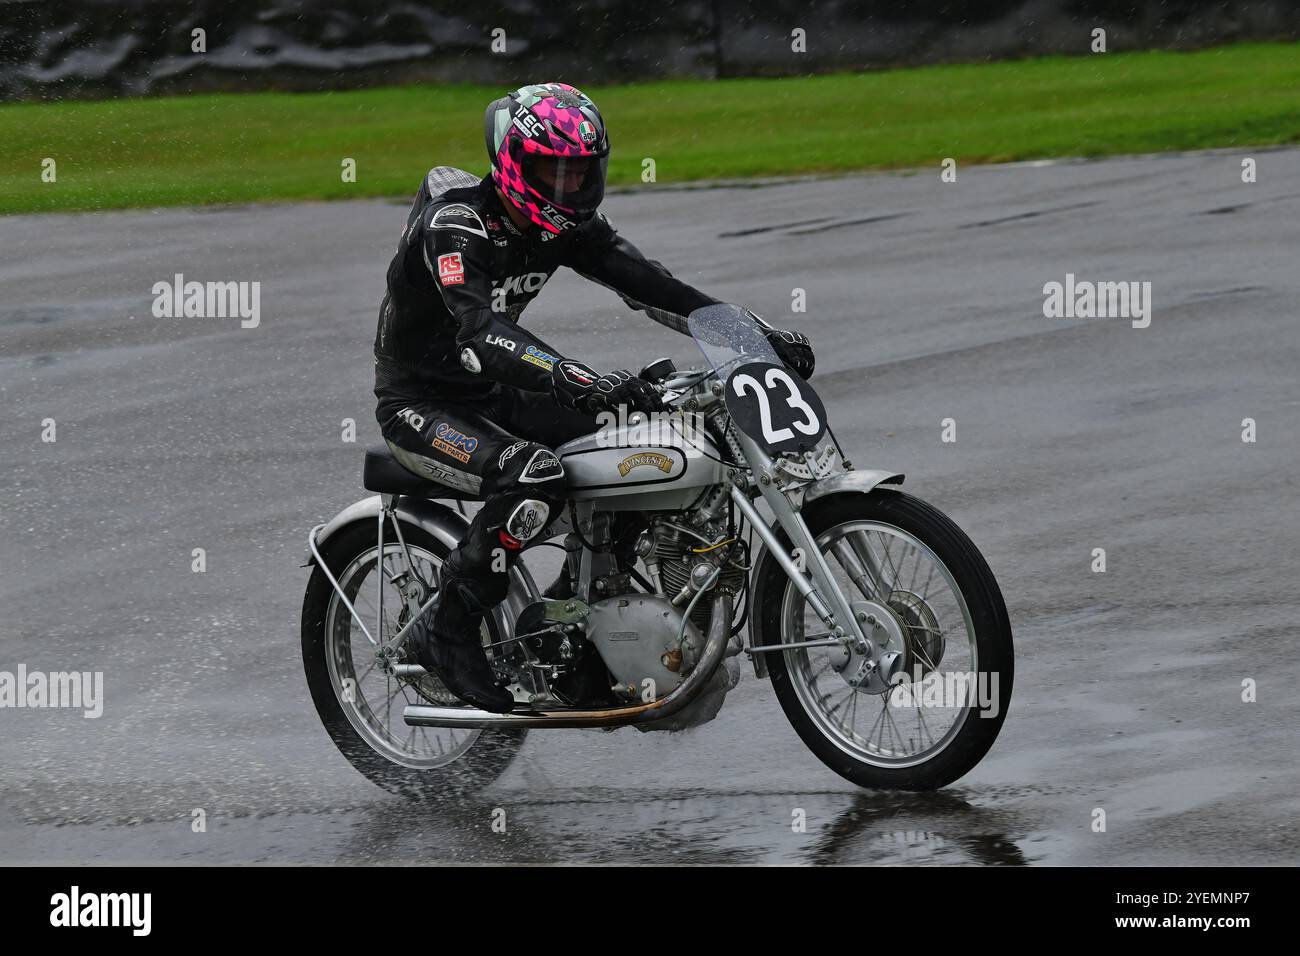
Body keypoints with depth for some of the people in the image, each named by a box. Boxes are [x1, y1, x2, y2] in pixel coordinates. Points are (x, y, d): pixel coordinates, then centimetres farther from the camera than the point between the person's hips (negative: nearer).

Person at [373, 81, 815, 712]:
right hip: (420, 406, -8)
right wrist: (586, 382, -55)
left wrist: (761, 335, -15)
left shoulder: (565, 224, -2)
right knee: (534, 476, -34)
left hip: (494, 396, 8)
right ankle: (447, 631, -21)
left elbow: (646, 284, -2)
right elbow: (481, 333, -41)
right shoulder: (455, 224, -27)